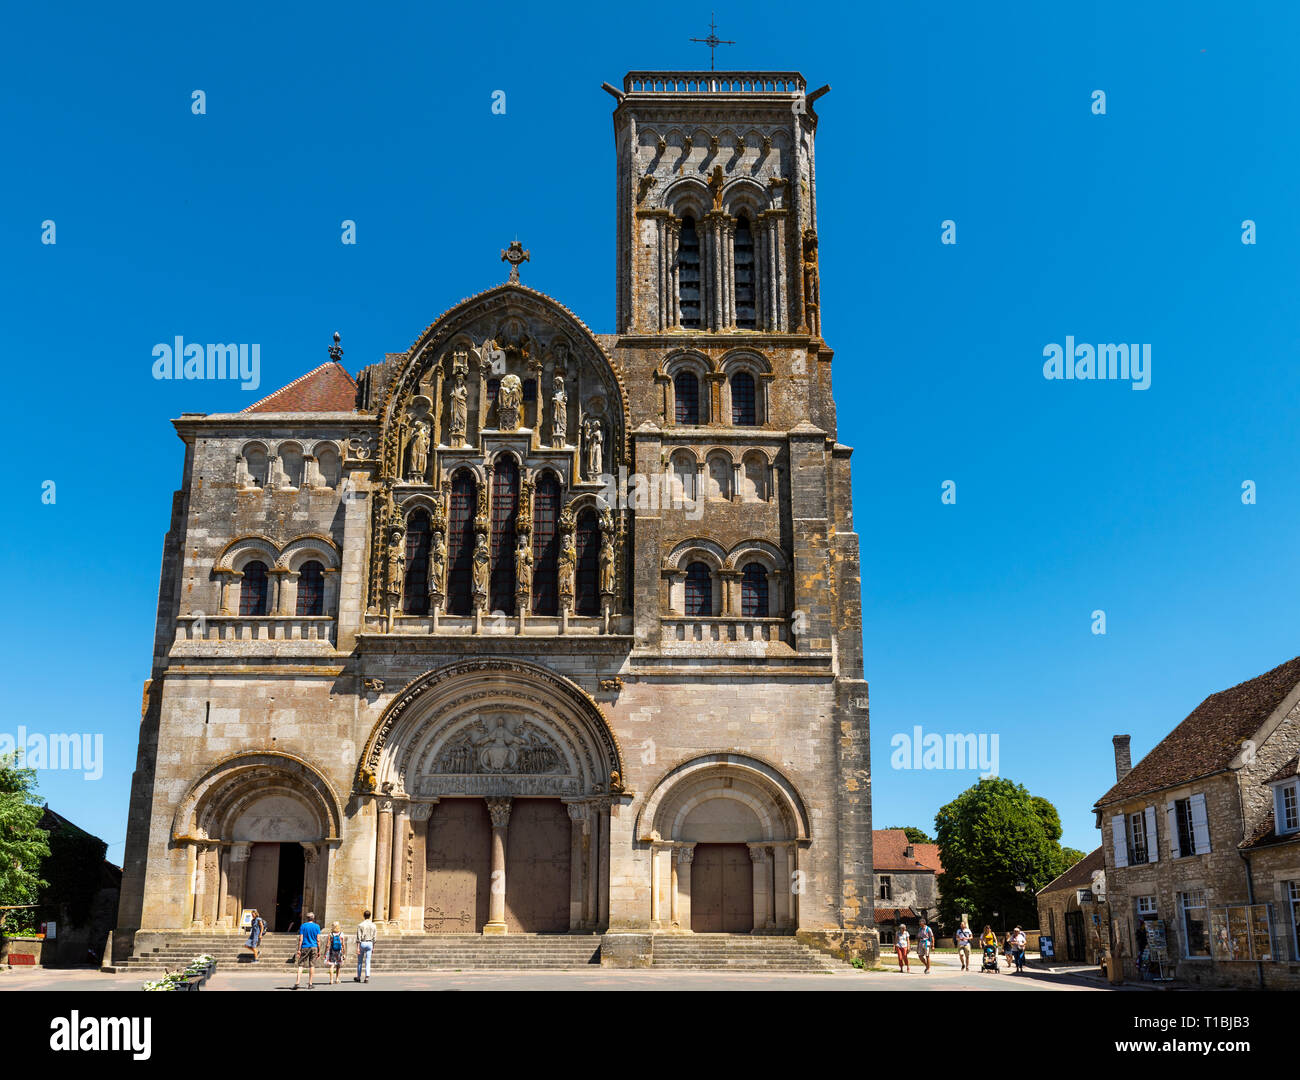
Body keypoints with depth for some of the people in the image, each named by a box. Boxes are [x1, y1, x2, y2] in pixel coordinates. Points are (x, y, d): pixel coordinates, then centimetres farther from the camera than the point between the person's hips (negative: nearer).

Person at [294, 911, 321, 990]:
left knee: (300, 965, 1)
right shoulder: (316, 926, 2)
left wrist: (299, 950, -2)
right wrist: (319, 951, 5)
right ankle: (310, 984, 6)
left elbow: (300, 939, -4)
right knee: (312, 965, 6)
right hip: (314, 947, 1)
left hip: (305, 947, -1)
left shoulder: (303, 926, 2)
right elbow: (318, 940, 0)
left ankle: (297, 982, -12)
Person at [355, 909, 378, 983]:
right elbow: (374, 937, 5)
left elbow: (358, 938, -10)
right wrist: (373, 947, 12)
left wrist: (358, 947, -10)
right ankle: (367, 977, -7)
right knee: (367, 962, 3)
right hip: (369, 943, 2)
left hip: (362, 943, -2)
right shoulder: (373, 925, 2)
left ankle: (358, 978, 20)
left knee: (360, 961, 12)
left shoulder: (361, 925, -7)